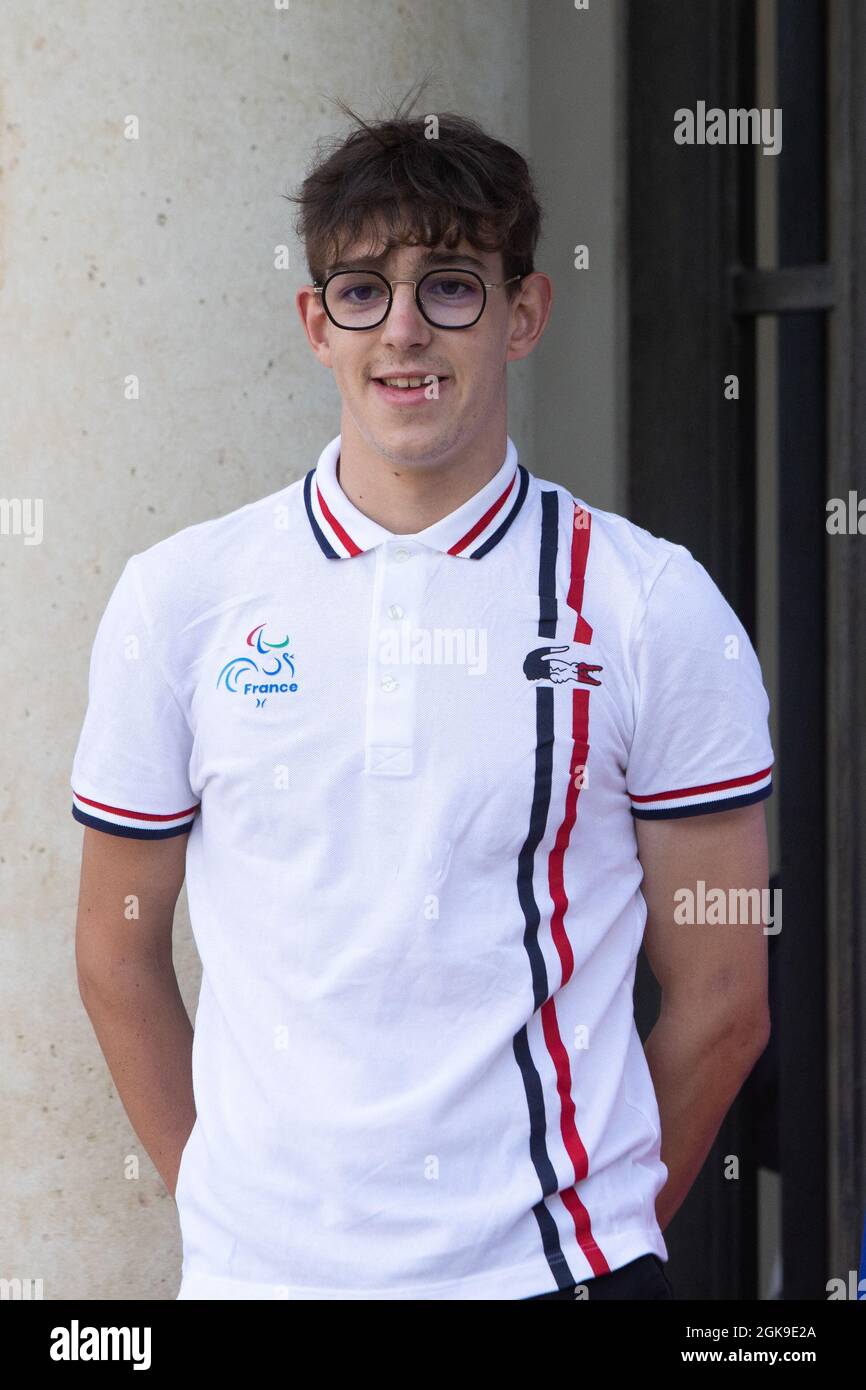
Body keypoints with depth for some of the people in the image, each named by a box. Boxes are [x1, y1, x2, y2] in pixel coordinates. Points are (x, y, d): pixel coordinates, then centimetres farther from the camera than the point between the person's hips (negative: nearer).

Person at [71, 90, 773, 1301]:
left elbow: (721, 997, 1)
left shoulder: (653, 607, -3)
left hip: (553, 1261, -1)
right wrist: (226, 1201, 6)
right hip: (260, 1263, 1)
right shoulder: (178, 599, 1)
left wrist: (602, 1222, 2)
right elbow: (119, 955, 7)